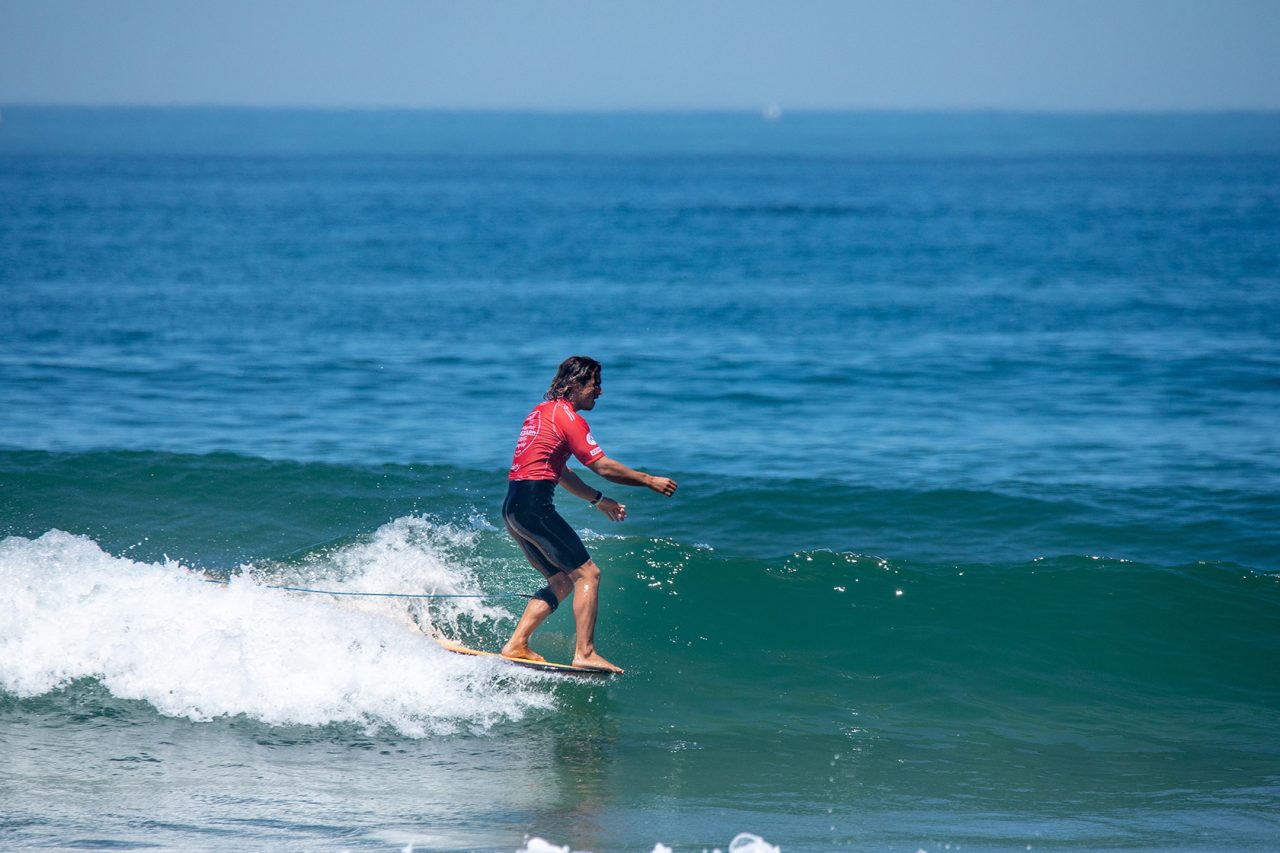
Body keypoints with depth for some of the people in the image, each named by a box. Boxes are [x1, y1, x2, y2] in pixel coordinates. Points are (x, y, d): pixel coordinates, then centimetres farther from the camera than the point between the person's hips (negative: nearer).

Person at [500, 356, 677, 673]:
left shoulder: (542, 412, 22)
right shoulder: (567, 417, -8)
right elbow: (604, 467, -10)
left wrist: (598, 499, 30)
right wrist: (650, 481, -1)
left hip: (513, 506, 10)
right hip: (534, 504, -10)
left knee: (563, 580, 15)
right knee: (587, 573, -6)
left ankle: (516, 644, 10)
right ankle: (584, 653, -11)